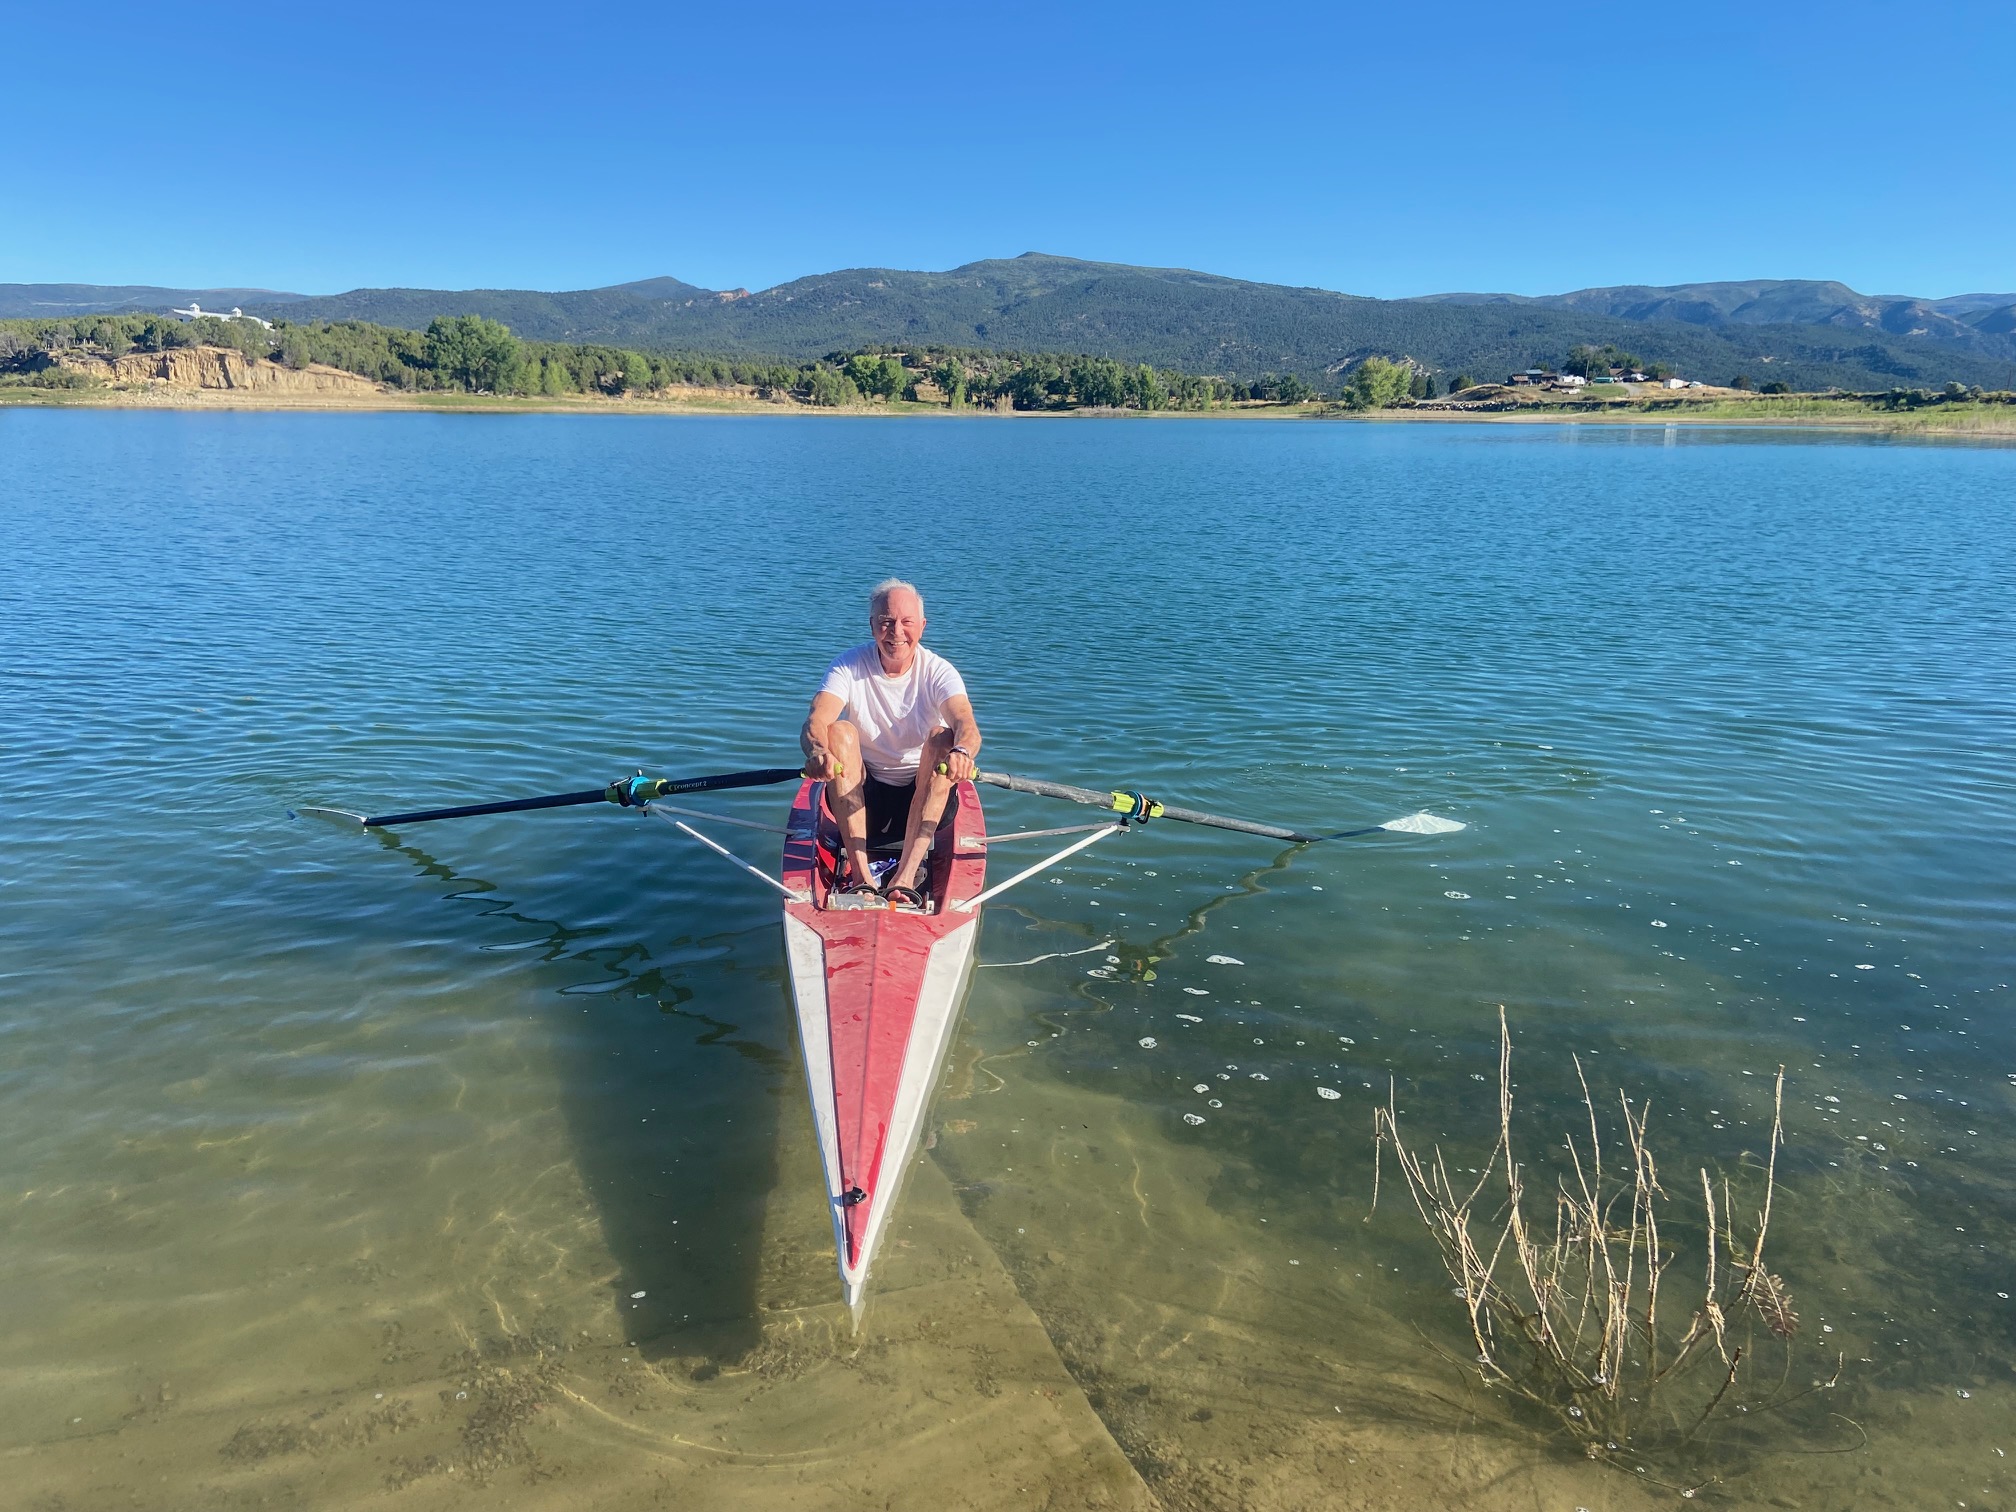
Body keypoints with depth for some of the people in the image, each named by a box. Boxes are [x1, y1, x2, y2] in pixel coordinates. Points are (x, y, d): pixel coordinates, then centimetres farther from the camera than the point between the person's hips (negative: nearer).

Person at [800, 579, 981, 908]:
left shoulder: (938, 672, -9)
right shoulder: (849, 667, -7)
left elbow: (967, 726, -29)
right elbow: (815, 722, -25)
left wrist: (961, 751, -54)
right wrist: (818, 750, -50)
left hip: (923, 798, 0)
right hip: (862, 796, 1)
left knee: (942, 737, -27)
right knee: (840, 730, -25)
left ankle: (906, 874, -37)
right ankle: (859, 870, -33)